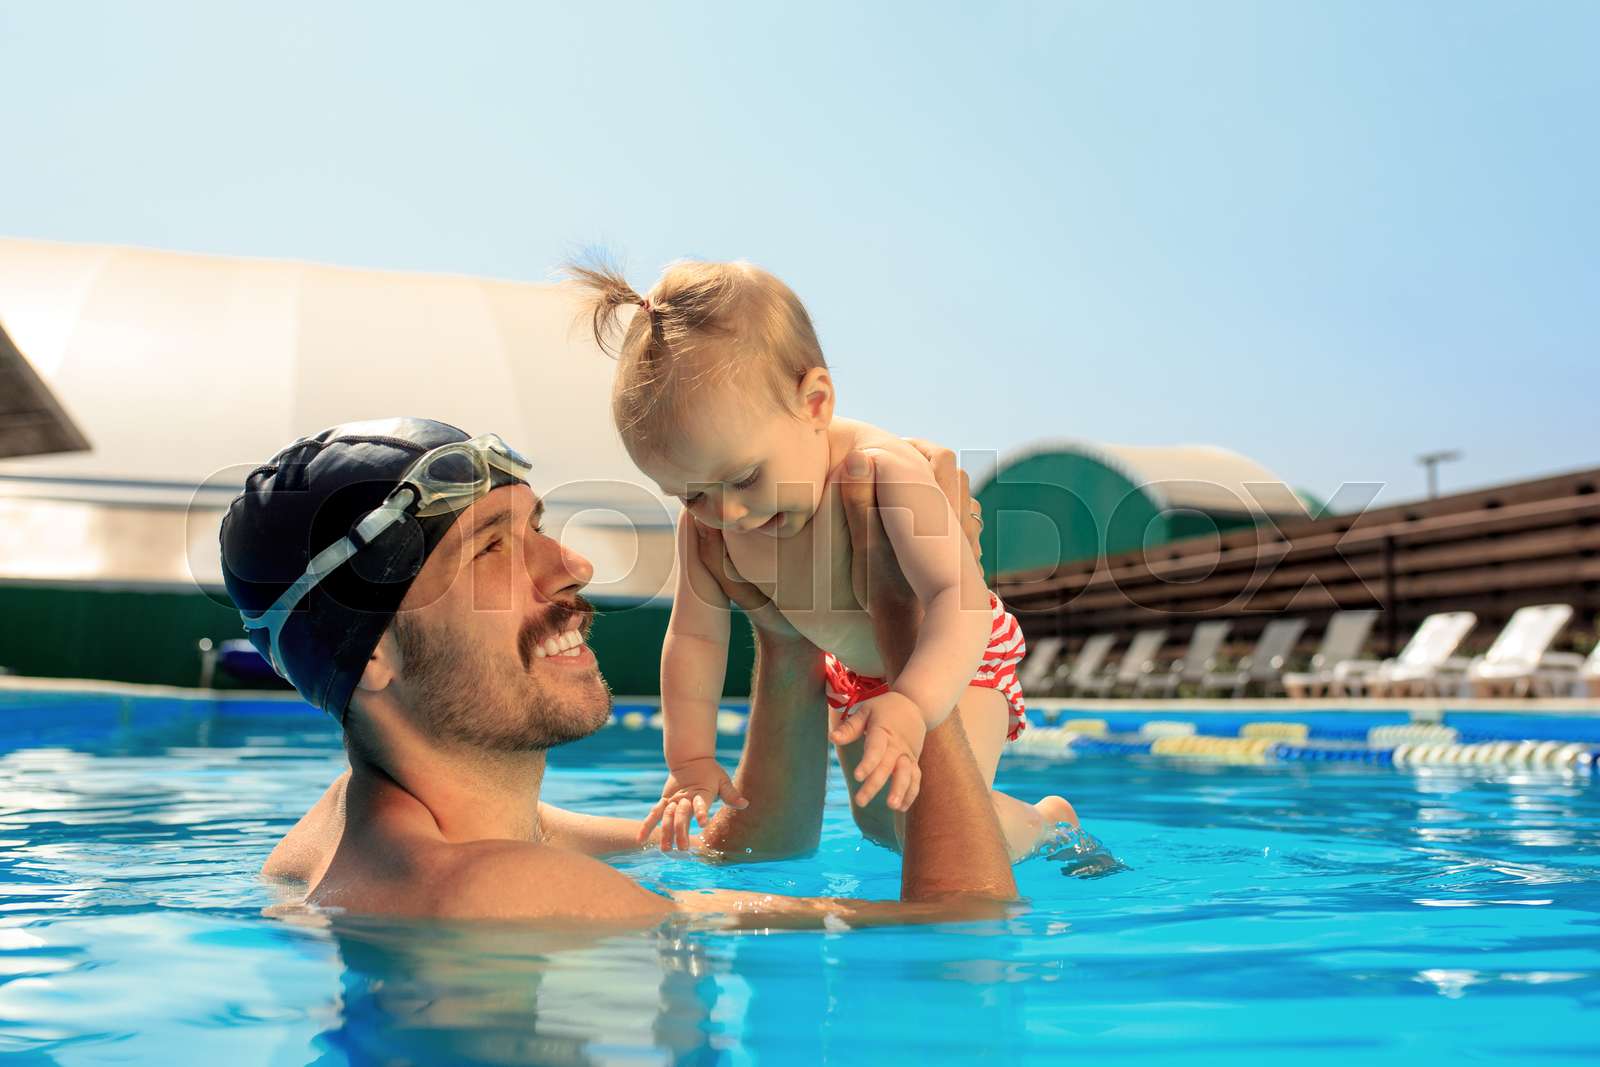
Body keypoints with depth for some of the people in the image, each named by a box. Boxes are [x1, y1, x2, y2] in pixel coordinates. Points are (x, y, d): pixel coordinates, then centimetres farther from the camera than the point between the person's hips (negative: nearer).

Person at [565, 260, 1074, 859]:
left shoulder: (883, 472, -39)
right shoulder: (706, 526, -22)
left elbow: (960, 598, -48)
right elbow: (695, 638, -10)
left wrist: (912, 707, -63)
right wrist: (690, 758, -14)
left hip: (951, 660, -6)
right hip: (853, 673, 6)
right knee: (878, 824, 15)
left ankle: (1042, 820, 15)